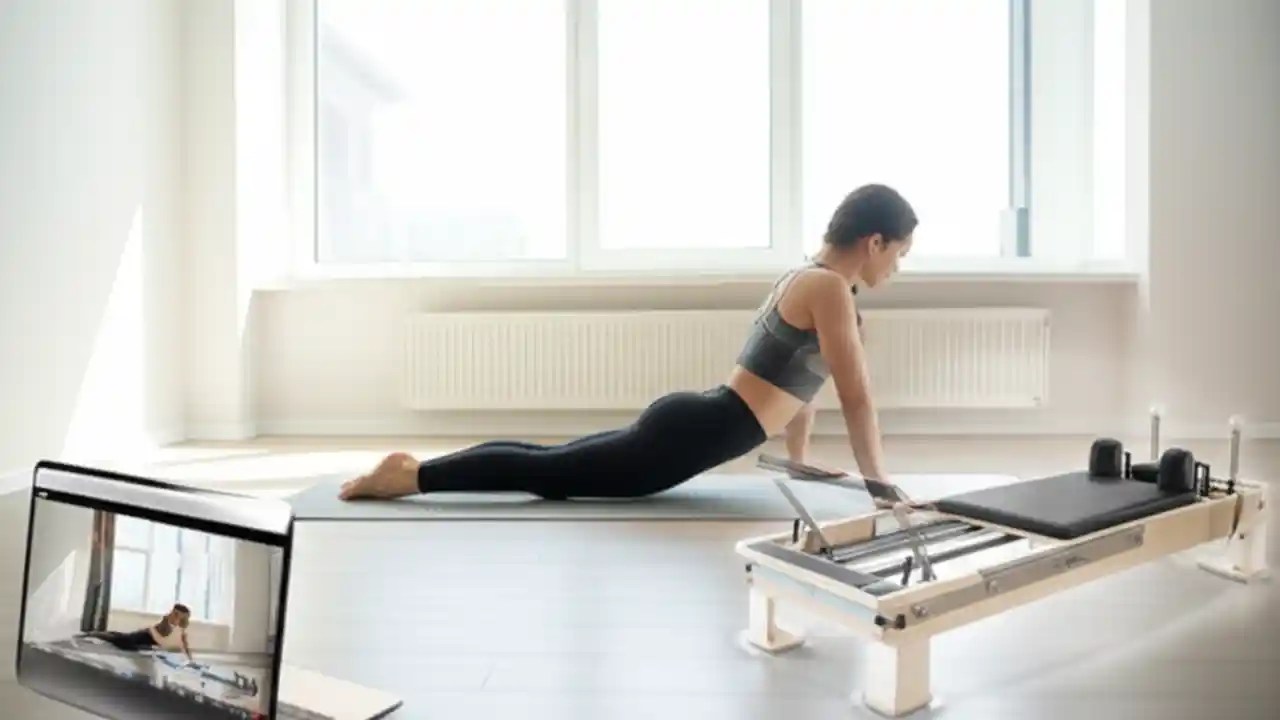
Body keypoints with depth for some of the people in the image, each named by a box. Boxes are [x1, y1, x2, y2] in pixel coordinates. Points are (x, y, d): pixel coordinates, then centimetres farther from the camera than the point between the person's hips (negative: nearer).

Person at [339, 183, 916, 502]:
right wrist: (879, 485, -2)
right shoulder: (829, 287, -12)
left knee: (551, 458, 13)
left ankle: (418, 467, 17)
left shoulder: (804, 278, 18)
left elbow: (798, 376, 27)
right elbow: (856, 398, -12)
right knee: (546, 474, -4)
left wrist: (800, 461, 30)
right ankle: (413, 475, 0)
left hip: (688, 420, 9)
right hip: (692, 434, -9)